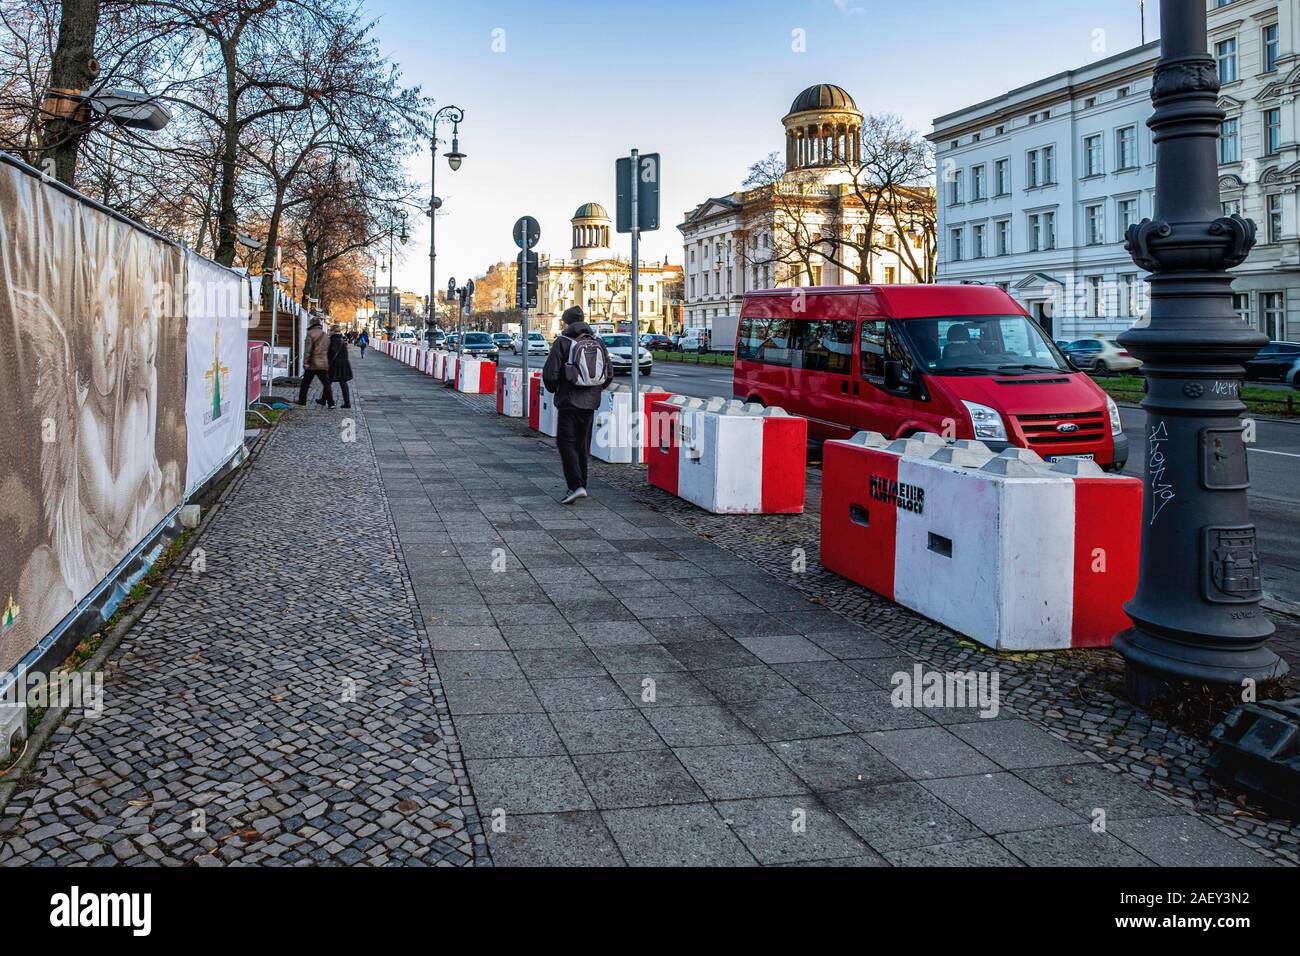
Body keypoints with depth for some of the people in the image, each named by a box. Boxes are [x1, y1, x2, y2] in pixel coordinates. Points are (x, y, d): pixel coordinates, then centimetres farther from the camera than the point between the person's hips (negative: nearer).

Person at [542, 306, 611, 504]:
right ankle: (581, 485, 21)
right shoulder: (598, 342, 8)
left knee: (566, 443, -3)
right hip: (591, 402, 5)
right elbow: (609, 374, 10)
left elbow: (550, 373, -12)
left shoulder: (562, 342, -8)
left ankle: (575, 486, -16)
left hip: (569, 401, -5)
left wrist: (553, 390, 7)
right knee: (583, 444, 15)